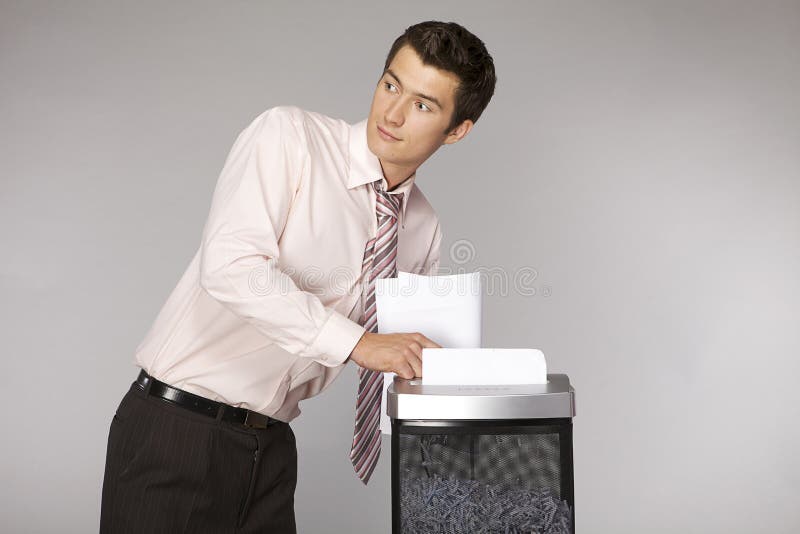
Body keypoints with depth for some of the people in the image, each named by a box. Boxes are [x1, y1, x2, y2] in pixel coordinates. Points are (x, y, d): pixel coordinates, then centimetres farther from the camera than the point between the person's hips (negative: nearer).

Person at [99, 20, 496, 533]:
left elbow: (400, 354, 15)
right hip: (177, 426, -5)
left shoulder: (425, 232, 6)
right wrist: (355, 342, -27)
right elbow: (229, 265, -26)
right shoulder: (288, 135, -11)